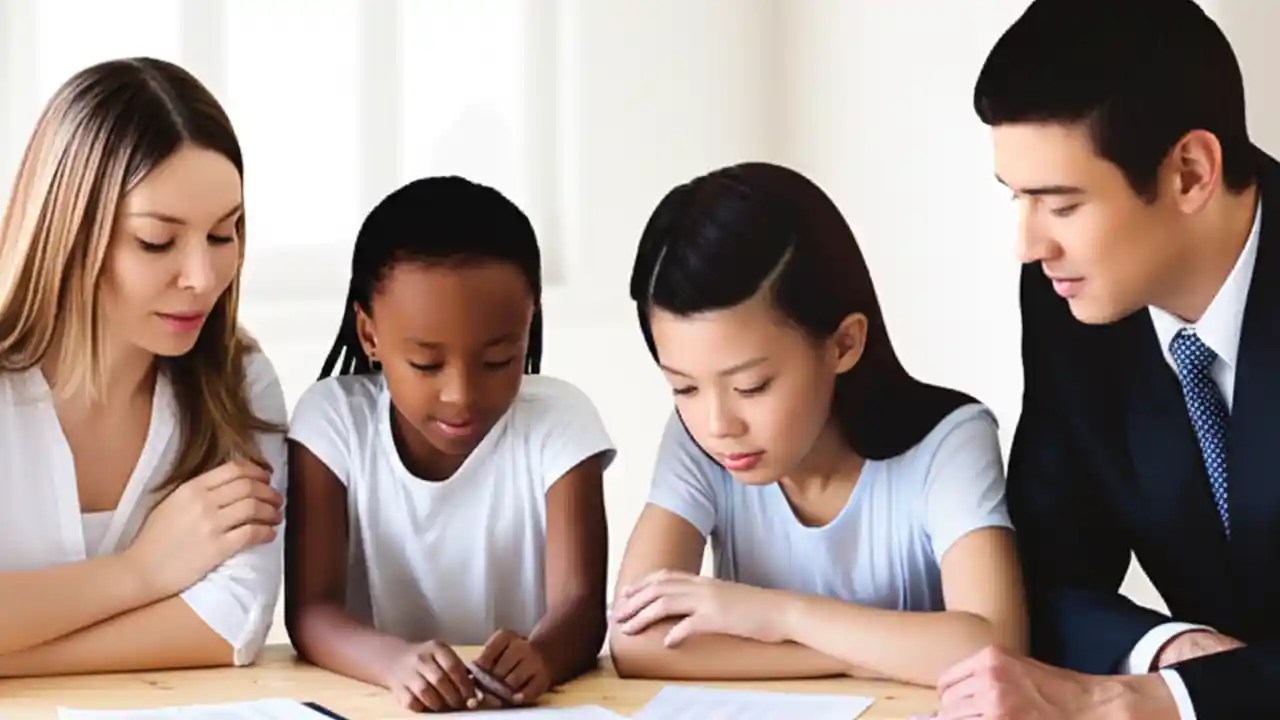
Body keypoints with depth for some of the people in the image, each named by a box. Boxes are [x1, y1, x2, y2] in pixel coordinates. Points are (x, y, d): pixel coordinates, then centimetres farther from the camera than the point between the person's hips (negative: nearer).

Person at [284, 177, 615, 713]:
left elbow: (580, 603, -15)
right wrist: (396, 660, -35)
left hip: (529, 707, 0)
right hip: (377, 701, 0)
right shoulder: (335, 420, -7)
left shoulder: (558, 422, -7)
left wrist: (539, 656, -38)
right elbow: (310, 611, -14)